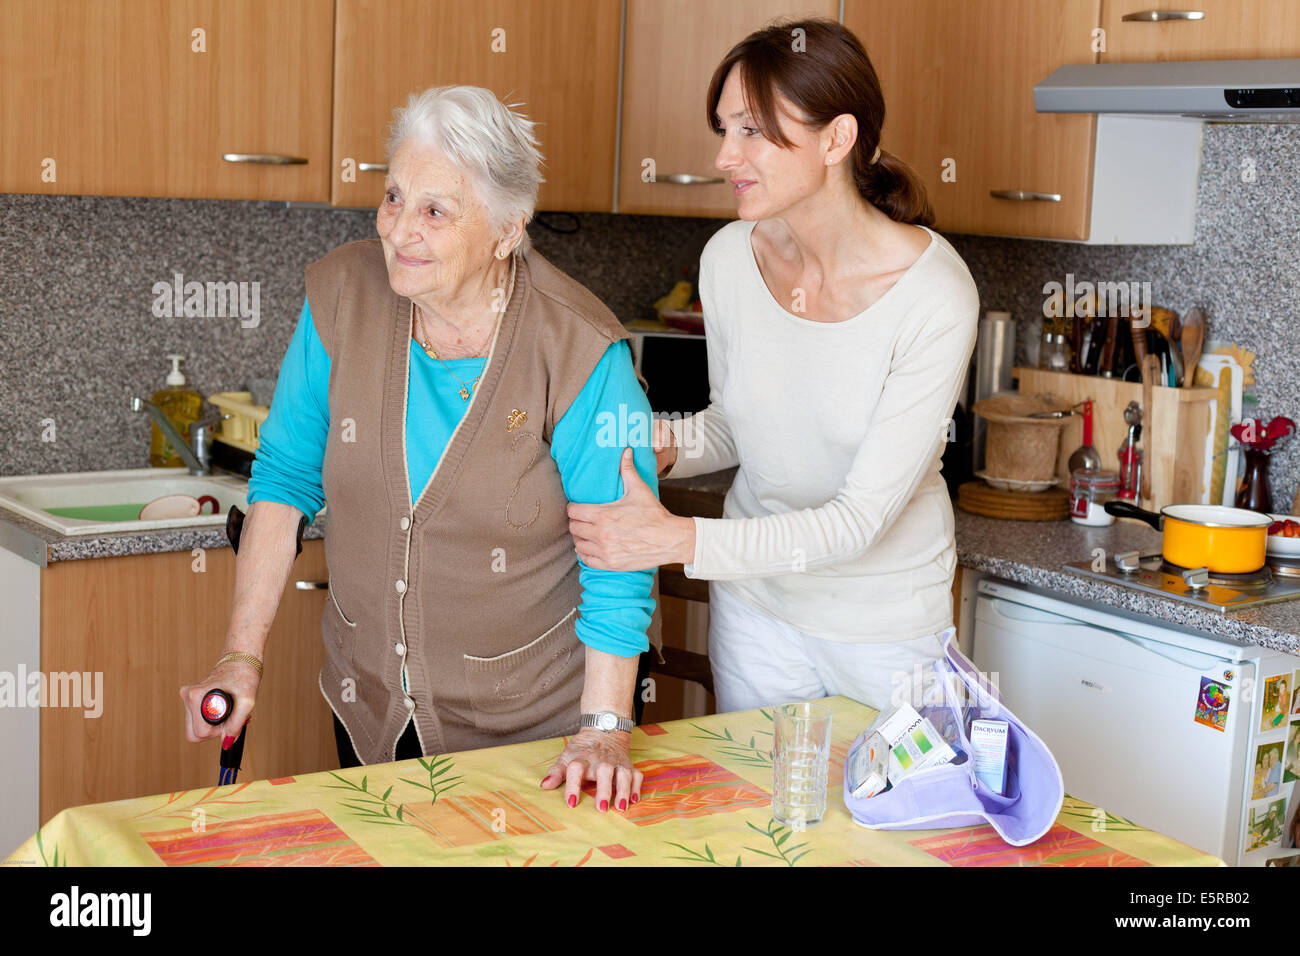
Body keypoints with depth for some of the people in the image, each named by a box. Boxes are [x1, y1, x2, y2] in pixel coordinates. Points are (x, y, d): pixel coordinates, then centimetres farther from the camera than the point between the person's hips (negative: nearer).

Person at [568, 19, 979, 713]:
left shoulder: (935, 295, -25)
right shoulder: (730, 257, -10)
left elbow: (862, 519, -27)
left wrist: (676, 539, -34)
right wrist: (667, 444, -16)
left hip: (888, 623, -4)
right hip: (755, 599, 4)